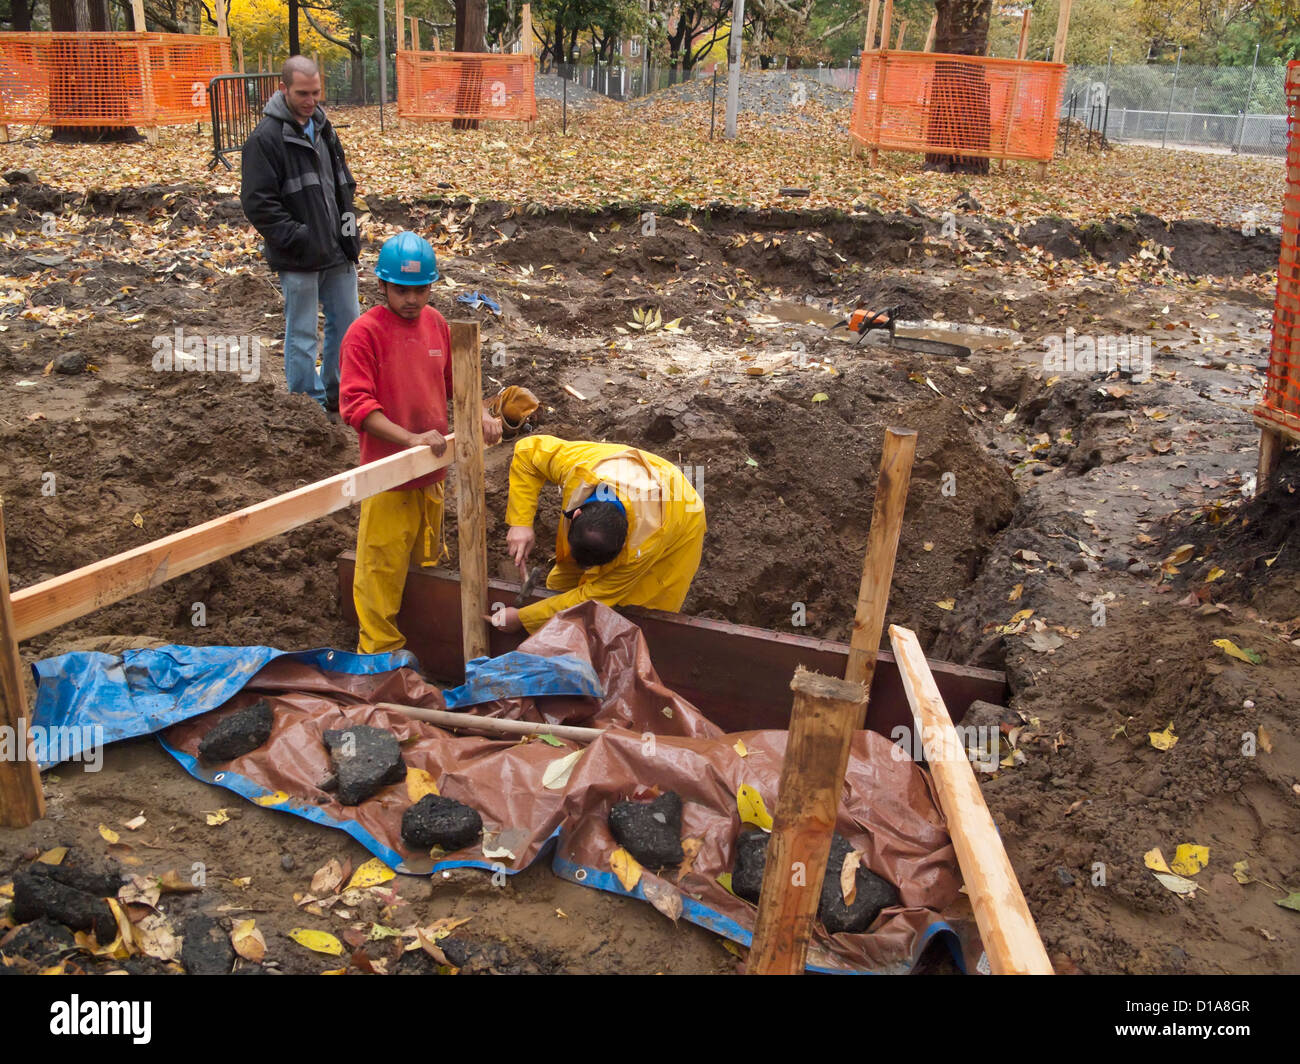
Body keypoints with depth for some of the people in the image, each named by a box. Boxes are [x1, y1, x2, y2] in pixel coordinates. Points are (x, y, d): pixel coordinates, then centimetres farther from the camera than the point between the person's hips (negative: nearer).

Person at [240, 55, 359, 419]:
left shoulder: (323, 127, 11)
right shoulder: (266, 138, -12)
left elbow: (344, 184, 21)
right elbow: (257, 203, -15)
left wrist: (348, 230, 9)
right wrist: (298, 238, -18)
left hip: (337, 252, 7)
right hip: (299, 259, -7)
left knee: (347, 324, 15)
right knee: (302, 336, 2)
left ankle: (337, 396, 30)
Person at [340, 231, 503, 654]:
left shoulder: (436, 323, 4)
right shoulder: (365, 331, -14)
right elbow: (356, 404, -20)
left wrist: (482, 416, -4)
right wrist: (410, 439, -30)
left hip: (433, 472, 6)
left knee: (427, 562, 20)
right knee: (383, 570, 3)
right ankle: (381, 654, 17)